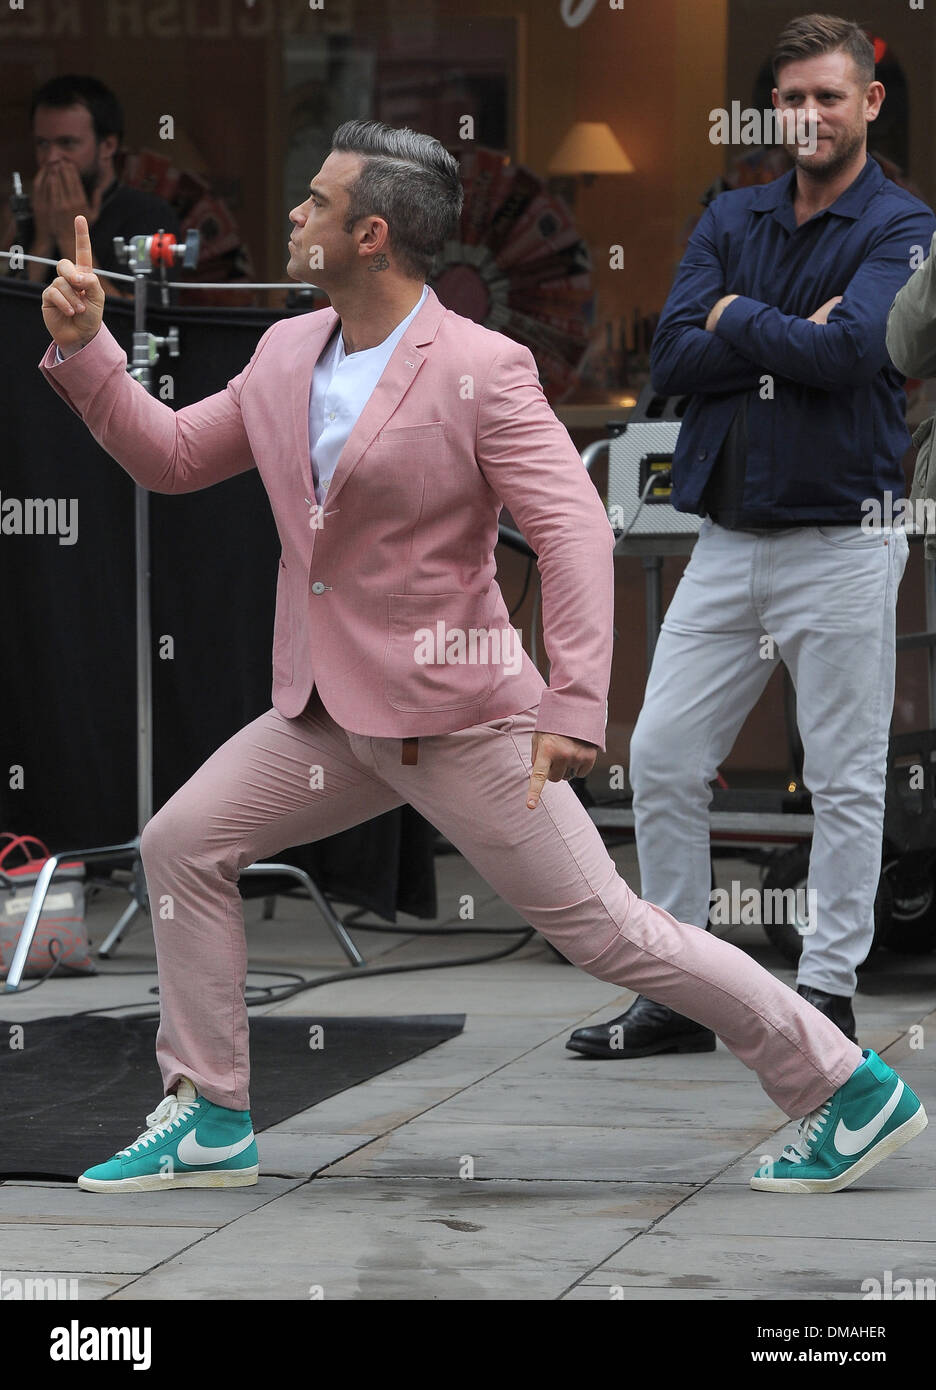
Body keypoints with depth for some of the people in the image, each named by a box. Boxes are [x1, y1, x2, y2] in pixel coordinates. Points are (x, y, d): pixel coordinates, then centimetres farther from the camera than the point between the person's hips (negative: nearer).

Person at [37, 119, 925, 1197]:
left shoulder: (482, 370, -16)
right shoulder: (285, 354, 7)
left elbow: (575, 531, -21)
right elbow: (169, 456, 18)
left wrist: (575, 704, -31)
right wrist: (82, 346, 6)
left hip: (455, 716, -7)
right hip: (332, 711, 7)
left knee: (601, 925, -6)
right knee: (182, 844, 2)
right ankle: (206, 1122, 11)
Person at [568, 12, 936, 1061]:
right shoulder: (731, 221, 12)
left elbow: (844, 353, -22)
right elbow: (673, 360, -1)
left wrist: (737, 317, -7)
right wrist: (795, 334, -11)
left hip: (840, 542, -5)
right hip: (727, 541, 5)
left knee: (846, 781, 1)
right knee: (661, 758, 4)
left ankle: (828, 995, 9)